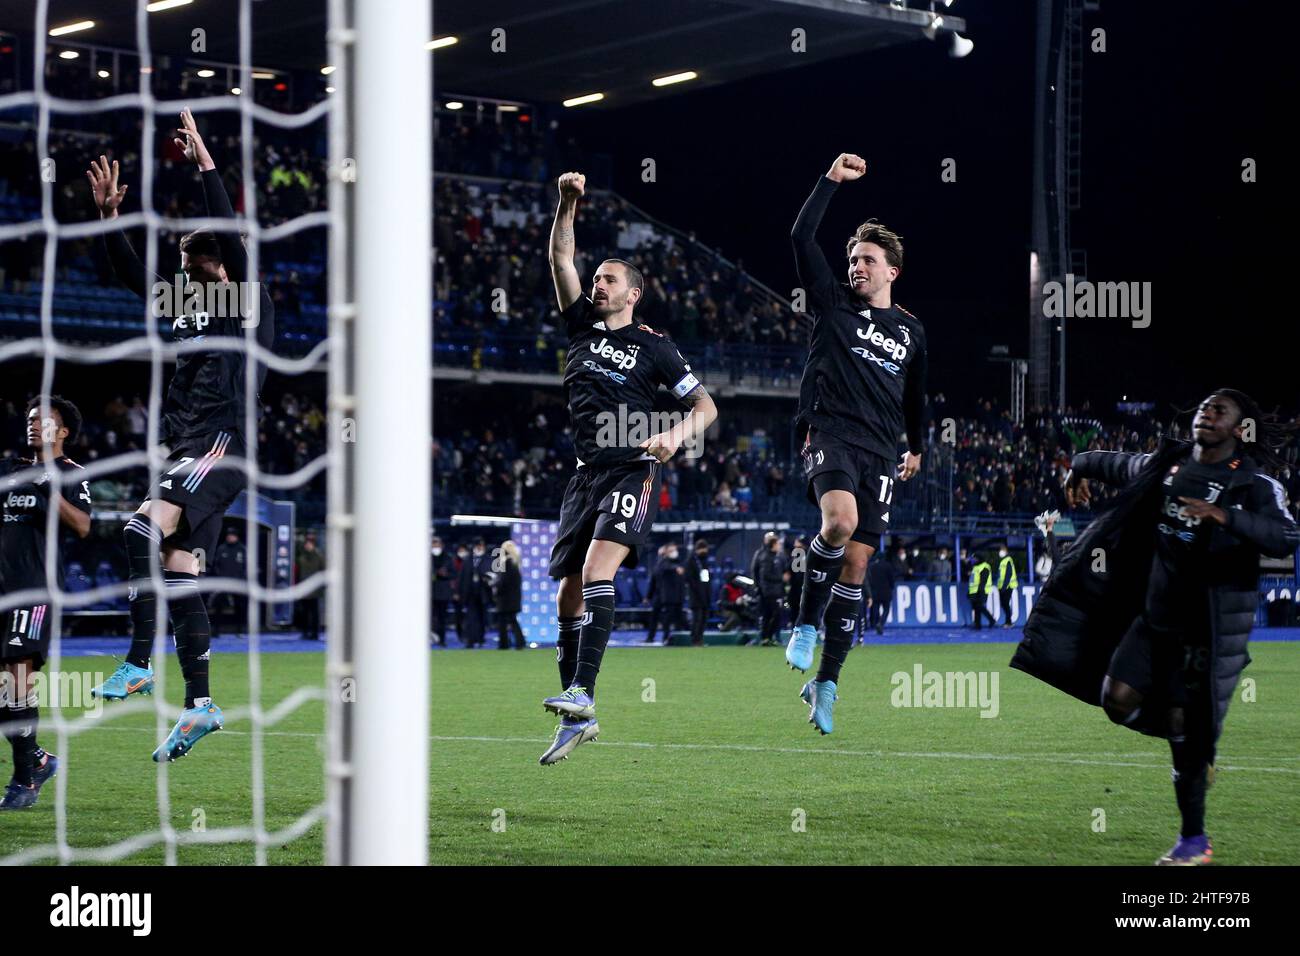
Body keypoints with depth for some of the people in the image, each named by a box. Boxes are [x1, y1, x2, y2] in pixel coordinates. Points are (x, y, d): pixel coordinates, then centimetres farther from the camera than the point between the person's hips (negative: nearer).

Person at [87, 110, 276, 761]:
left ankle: (140, 663, -27)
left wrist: (204, 162, -13)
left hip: (221, 449, -9)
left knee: (146, 530, -27)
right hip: (185, 453, 9)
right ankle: (200, 701, 9)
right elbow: (131, 273, 28)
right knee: (178, 568, 5)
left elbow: (229, 236, -13)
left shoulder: (249, 303, 0)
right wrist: (109, 215, 17)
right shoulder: (186, 304, 21)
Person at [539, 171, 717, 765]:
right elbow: (560, 258, 10)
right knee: (568, 593, 1)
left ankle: (582, 693, -33)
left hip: (632, 472, -5)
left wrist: (676, 437, -16)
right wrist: (568, 204, -2)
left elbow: (704, 405, 3)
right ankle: (576, 719, 8)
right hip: (587, 473, 5)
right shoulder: (582, 325, 14)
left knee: (597, 569, -26)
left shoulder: (653, 347, 2)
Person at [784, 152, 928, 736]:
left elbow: (914, 394, 31)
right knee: (840, 520, -33)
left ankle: (825, 682, 7)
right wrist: (832, 180, -5)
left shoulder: (910, 330, 16)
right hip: (829, 435, -4)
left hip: (879, 456, 4)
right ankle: (806, 623, -12)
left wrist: (916, 447, 38)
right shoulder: (833, 304, 7)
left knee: (857, 564, 0)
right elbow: (801, 239, -4)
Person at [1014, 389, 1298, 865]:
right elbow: (1118, 464, 28)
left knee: (1184, 729, -2)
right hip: (1153, 615, 6)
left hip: (1206, 627, -6)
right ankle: (1197, 754, 22)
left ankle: (1194, 840, 14)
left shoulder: (1254, 486, -12)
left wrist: (1224, 517, -38)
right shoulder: (1165, 465, 6)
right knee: (1117, 698, -4)